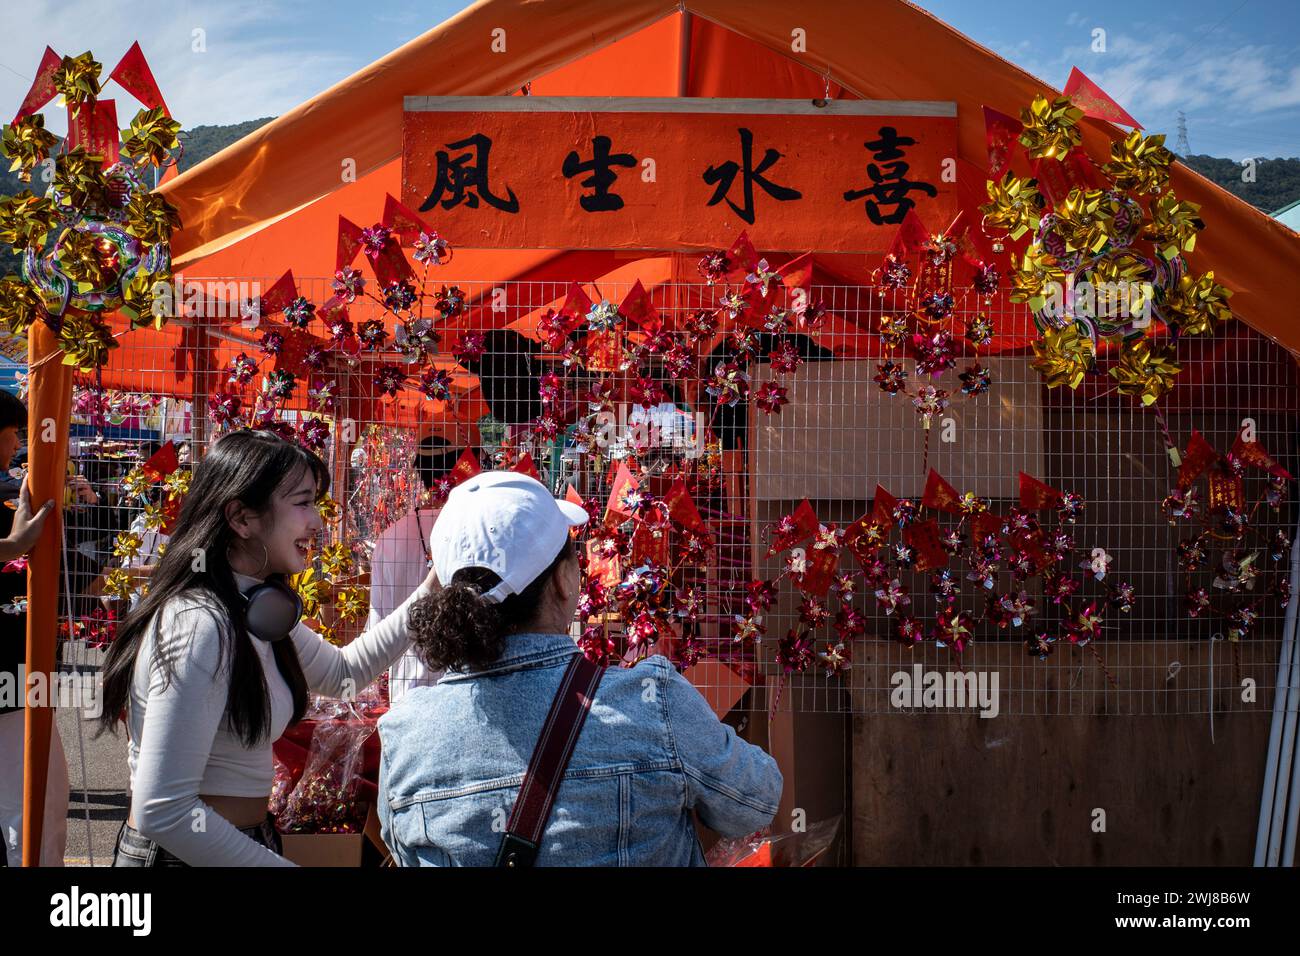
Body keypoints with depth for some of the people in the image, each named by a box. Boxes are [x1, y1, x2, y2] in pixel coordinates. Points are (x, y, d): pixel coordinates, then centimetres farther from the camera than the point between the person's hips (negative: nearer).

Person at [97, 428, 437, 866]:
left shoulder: (256, 612, 3)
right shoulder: (200, 627, -24)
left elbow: (342, 673, 19)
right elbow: (163, 811, -26)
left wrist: (429, 593, 9)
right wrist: (278, 865, -21)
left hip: (246, 841, 9)